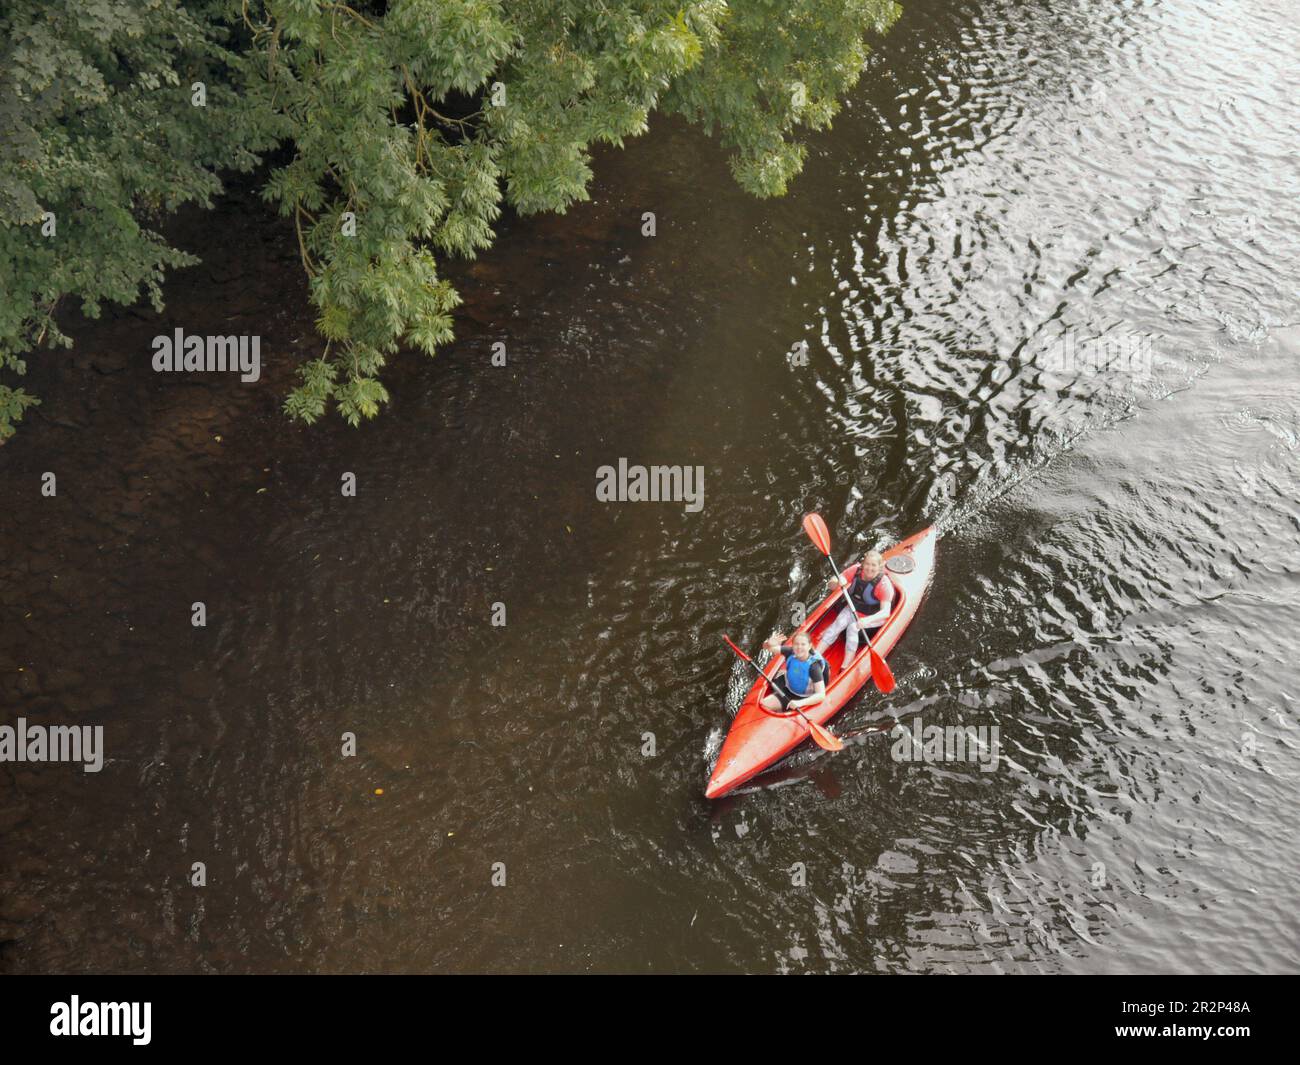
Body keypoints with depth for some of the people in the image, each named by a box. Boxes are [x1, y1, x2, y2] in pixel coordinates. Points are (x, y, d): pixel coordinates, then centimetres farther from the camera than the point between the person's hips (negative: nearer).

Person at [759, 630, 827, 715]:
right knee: (763, 705, -11)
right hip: (787, 692, 4)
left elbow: (821, 695, -33)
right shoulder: (790, 652, -15)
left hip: (805, 699, -4)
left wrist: (800, 703, -47)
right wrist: (769, 644, -38)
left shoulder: (814, 666, -28)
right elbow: (766, 648, -12)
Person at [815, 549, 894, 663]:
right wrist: (838, 583, -29)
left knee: (853, 627, -31)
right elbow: (830, 585, -3)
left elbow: (885, 612, -29)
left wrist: (867, 620, -47)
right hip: (853, 610, 4)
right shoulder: (857, 573, -8)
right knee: (838, 624, -23)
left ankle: (845, 669, -39)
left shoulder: (884, 584, -21)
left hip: (874, 617, -4)